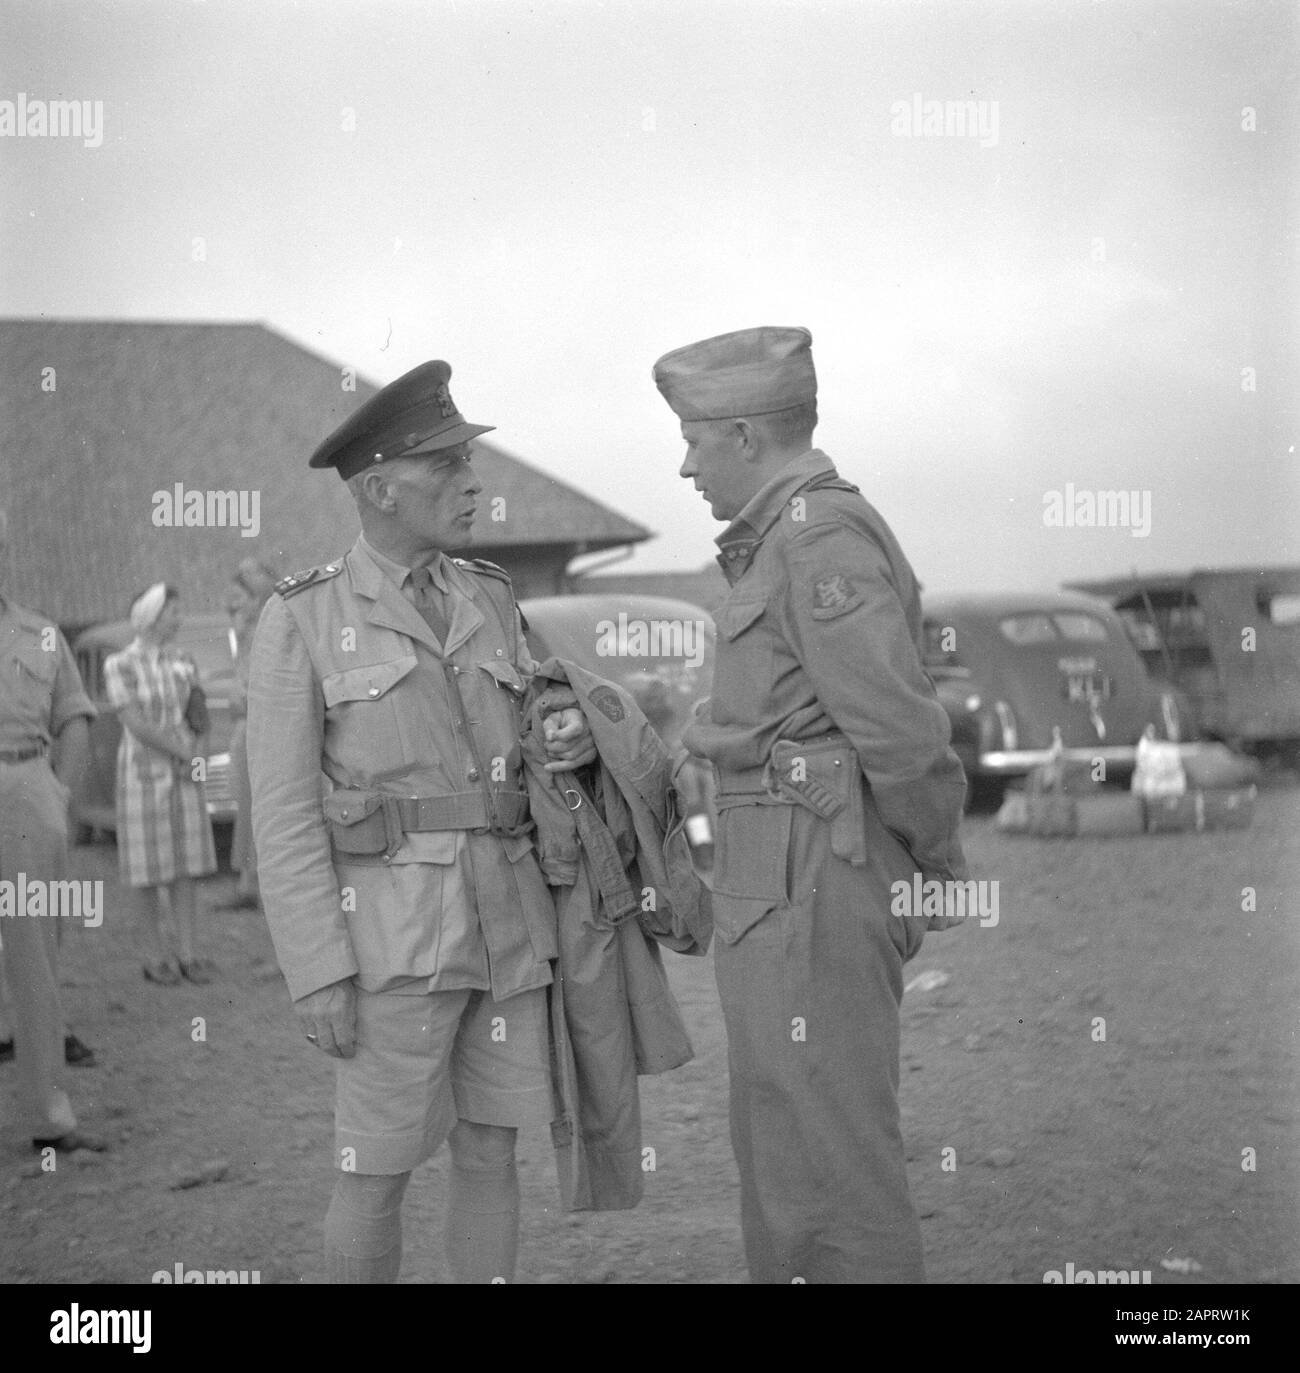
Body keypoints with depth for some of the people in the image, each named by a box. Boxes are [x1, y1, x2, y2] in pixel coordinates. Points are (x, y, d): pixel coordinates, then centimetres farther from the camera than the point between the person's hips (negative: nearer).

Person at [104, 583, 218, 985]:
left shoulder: (183, 663, 6)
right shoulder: (120, 666, -11)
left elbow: (199, 722, 8)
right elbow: (136, 725, -18)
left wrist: (197, 756, -11)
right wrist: (186, 753, -16)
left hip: (183, 776, 5)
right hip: (142, 773, -5)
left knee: (188, 864, 3)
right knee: (153, 869, -1)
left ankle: (187, 955, 9)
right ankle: (156, 956, 10)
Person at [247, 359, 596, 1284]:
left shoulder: (488, 599, 11)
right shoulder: (301, 620, -5)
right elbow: (284, 814, -7)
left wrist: (576, 740, -7)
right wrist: (318, 975, -13)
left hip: (507, 918, 5)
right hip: (392, 926, -5)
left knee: (491, 1150, 9)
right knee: (379, 1167, 0)